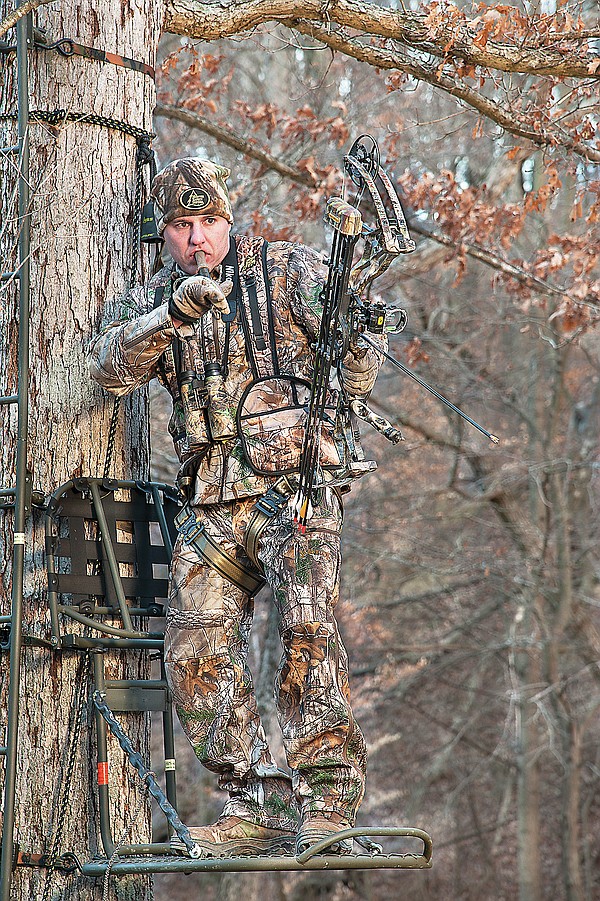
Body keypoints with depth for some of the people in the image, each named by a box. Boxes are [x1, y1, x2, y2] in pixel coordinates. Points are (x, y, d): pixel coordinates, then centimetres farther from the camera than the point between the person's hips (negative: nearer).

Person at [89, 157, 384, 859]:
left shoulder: (290, 270, 5)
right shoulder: (153, 300, 14)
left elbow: (356, 375, 1)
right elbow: (110, 367, -7)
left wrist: (355, 330, -22)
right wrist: (174, 313, -22)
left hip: (293, 484, -4)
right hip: (210, 504, 4)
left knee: (306, 634, -19)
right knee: (196, 655, -4)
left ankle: (329, 810, -18)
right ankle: (259, 809, 3)